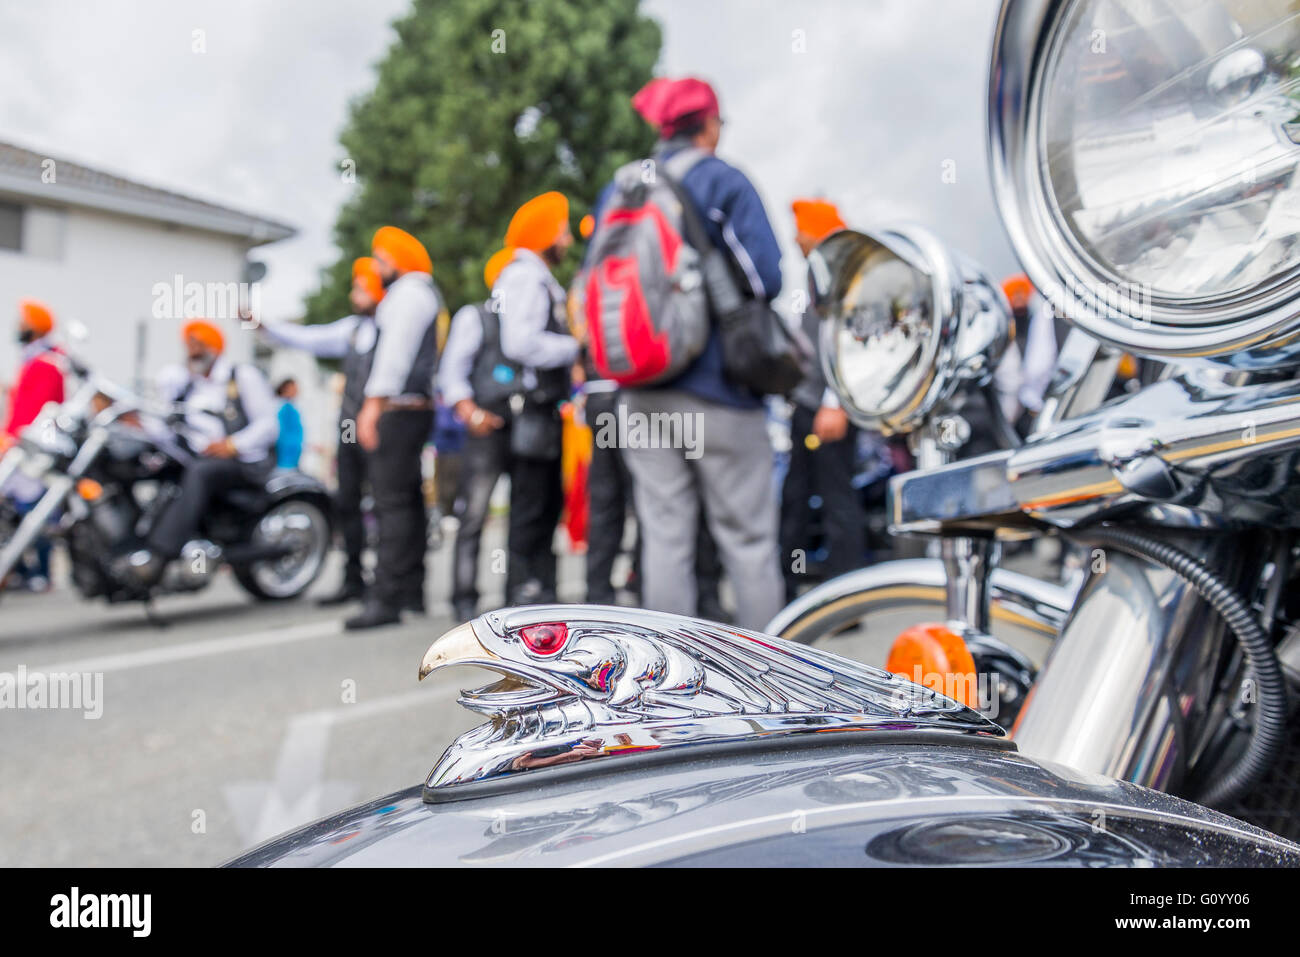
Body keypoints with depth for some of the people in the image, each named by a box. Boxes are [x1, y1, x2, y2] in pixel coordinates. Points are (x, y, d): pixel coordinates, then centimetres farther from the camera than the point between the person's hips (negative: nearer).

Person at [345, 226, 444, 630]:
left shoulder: (408, 292, -6)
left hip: (399, 409, -11)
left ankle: (386, 598, -17)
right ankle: (411, 592, 17)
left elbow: (395, 350, -18)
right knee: (410, 500, 11)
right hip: (414, 409, 11)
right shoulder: (425, 293, 25)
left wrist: (373, 404, -22)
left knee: (392, 501, -14)